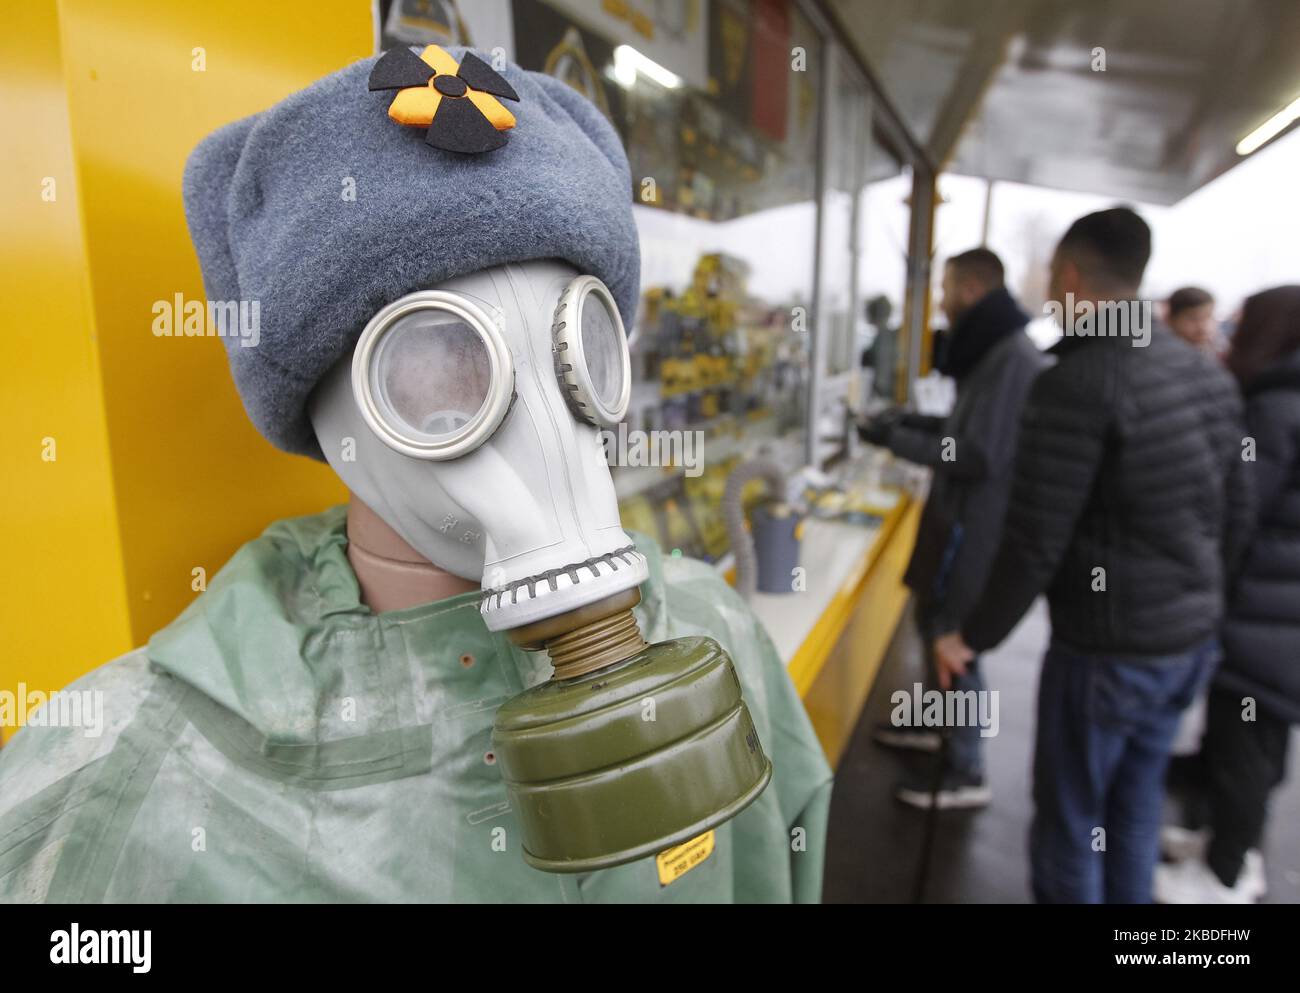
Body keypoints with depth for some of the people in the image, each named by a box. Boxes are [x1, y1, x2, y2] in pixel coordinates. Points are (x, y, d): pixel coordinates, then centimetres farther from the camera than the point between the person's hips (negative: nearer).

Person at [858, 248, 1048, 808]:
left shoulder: (1014, 360, -21)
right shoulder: (993, 351, 12)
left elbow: (980, 455, -24)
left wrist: (896, 439, -19)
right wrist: (922, 422, 10)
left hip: (977, 529, -10)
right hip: (959, 517, 10)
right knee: (933, 621, 22)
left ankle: (966, 776, 18)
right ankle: (935, 723, 43)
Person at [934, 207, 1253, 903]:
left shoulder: (1076, 383, -21)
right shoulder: (1209, 373, 5)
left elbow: (1035, 541, -21)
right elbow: (1235, 512, 12)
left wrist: (976, 636, -9)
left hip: (1108, 646, -8)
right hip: (1194, 638, 8)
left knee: (1069, 820, 10)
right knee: (1134, 806, 22)